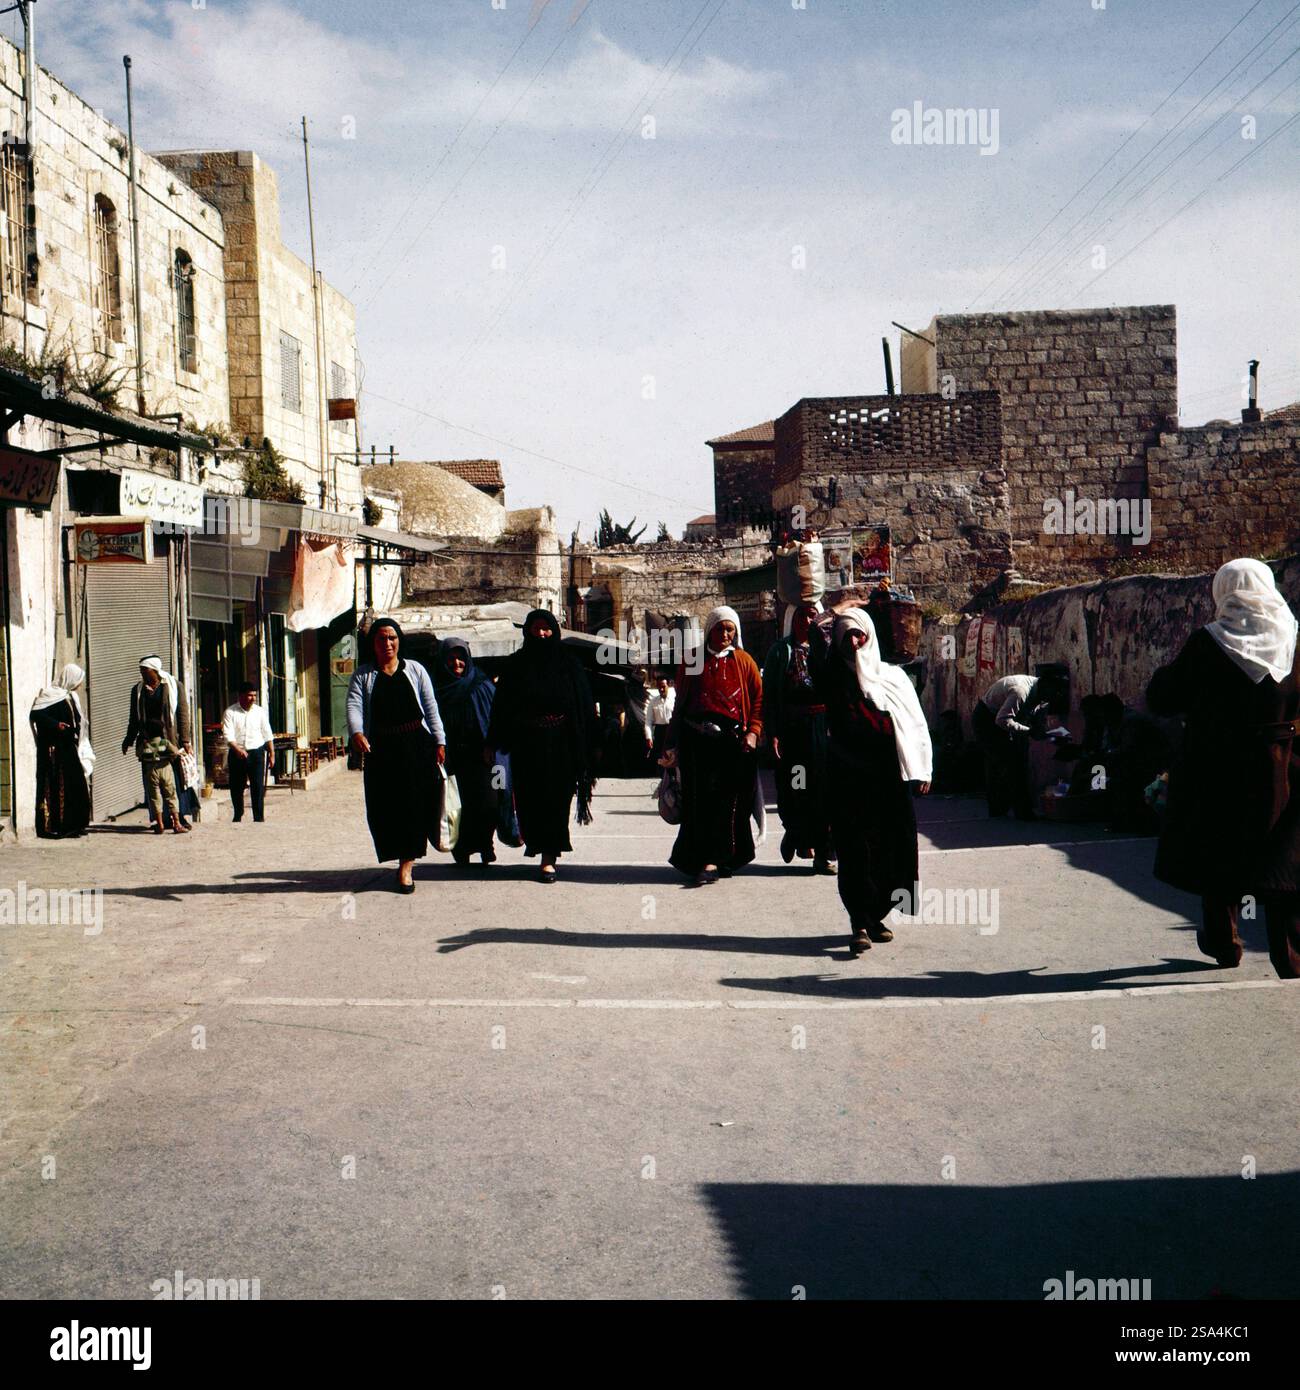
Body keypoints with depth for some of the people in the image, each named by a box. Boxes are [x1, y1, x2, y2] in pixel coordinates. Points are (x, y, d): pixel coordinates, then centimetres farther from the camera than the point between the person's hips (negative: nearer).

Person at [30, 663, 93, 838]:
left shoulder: (70, 696, 17)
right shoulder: (50, 694, -9)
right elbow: (35, 714, -19)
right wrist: (55, 725, -27)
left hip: (69, 749, 9)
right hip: (54, 749, -9)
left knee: (76, 786, 7)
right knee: (54, 786, -7)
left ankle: (72, 825, 14)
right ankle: (48, 827, -4)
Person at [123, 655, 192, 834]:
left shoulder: (175, 686, 2)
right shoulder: (138, 689, 12)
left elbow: (183, 714, -1)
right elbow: (134, 718, 18)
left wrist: (185, 741, -6)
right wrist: (128, 740, 15)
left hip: (169, 741, -3)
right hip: (147, 743, 3)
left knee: (173, 784, -1)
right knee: (153, 786, 1)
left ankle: (178, 818, 5)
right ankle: (160, 821, 4)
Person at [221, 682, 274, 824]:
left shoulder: (260, 711, 6)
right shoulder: (230, 712, -2)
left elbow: (267, 734, 9)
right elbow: (228, 735, -10)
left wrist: (271, 753, 3)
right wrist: (238, 749, -25)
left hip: (256, 753, 1)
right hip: (237, 754, -1)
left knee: (258, 786, -5)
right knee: (237, 787, 8)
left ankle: (259, 817, -1)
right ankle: (238, 815, 25)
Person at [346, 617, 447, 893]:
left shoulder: (415, 670, 10)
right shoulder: (362, 676, 8)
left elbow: (431, 707, 8)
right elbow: (354, 705, -7)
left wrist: (439, 742, 0)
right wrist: (356, 733, -27)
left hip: (417, 745, 0)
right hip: (381, 749, 0)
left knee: (415, 802, -6)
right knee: (385, 806, -1)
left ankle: (406, 864, -3)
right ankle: (405, 858, 13)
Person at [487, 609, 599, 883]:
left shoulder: (568, 663, 3)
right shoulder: (516, 665, 5)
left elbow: (584, 705, 1)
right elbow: (502, 706, 3)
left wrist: (589, 743, -6)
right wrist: (494, 744, -3)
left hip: (560, 745, -1)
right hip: (527, 744, 1)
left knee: (555, 798, -2)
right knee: (530, 798, 4)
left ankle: (549, 857, 0)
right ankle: (539, 843, 25)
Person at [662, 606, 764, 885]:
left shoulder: (744, 661, 9)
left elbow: (759, 699, 6)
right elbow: (680, 702, 13)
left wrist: (753, 731, -8)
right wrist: (673, 744, 9)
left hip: (732, 739, -1)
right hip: (697, 740, 1)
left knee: (726, 799, -5)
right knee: (701, 798, -6)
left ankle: (711, 861, -1)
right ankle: (711, 859, -7)